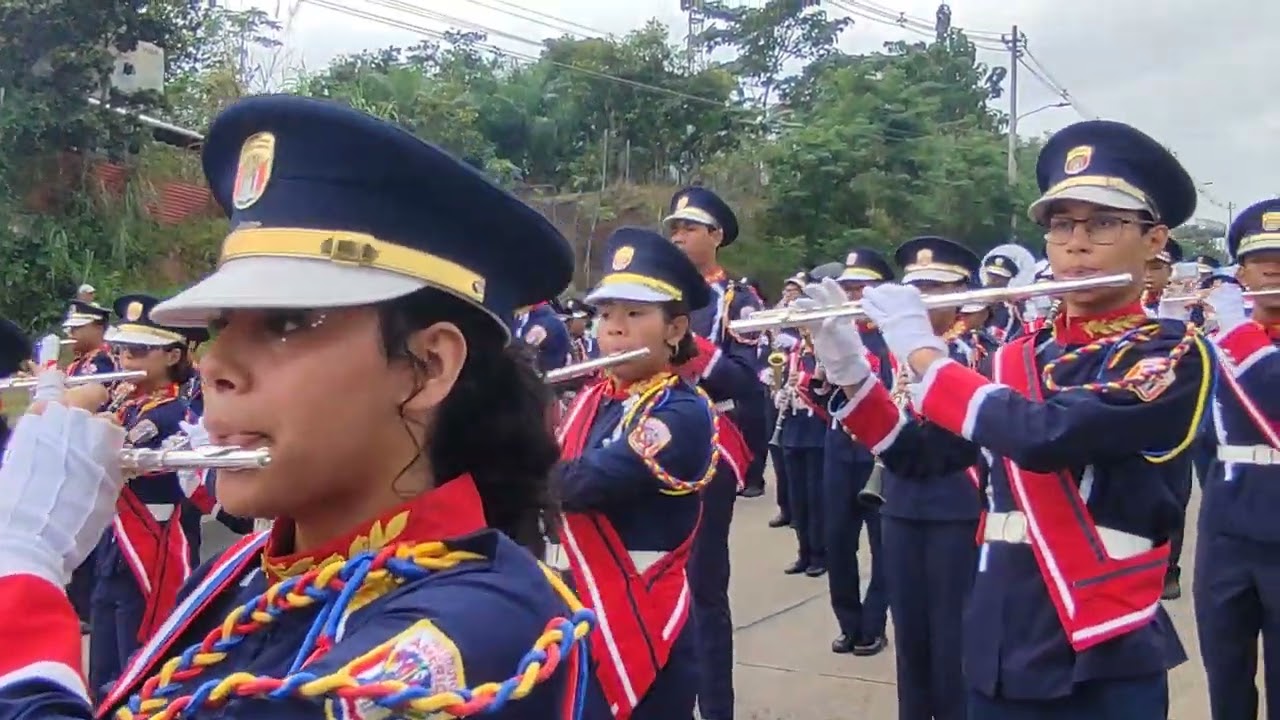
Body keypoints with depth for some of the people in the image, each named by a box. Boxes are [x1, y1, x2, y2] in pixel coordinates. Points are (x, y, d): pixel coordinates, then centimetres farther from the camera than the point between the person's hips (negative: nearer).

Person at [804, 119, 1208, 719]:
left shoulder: (1173, 355, -10)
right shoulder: (1017, 357, 8)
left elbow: (1045, 436, -26)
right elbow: (919, 456, 8)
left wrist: (922, 353, -16)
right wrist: (847, 368, -5)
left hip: (1106, 666, -5)